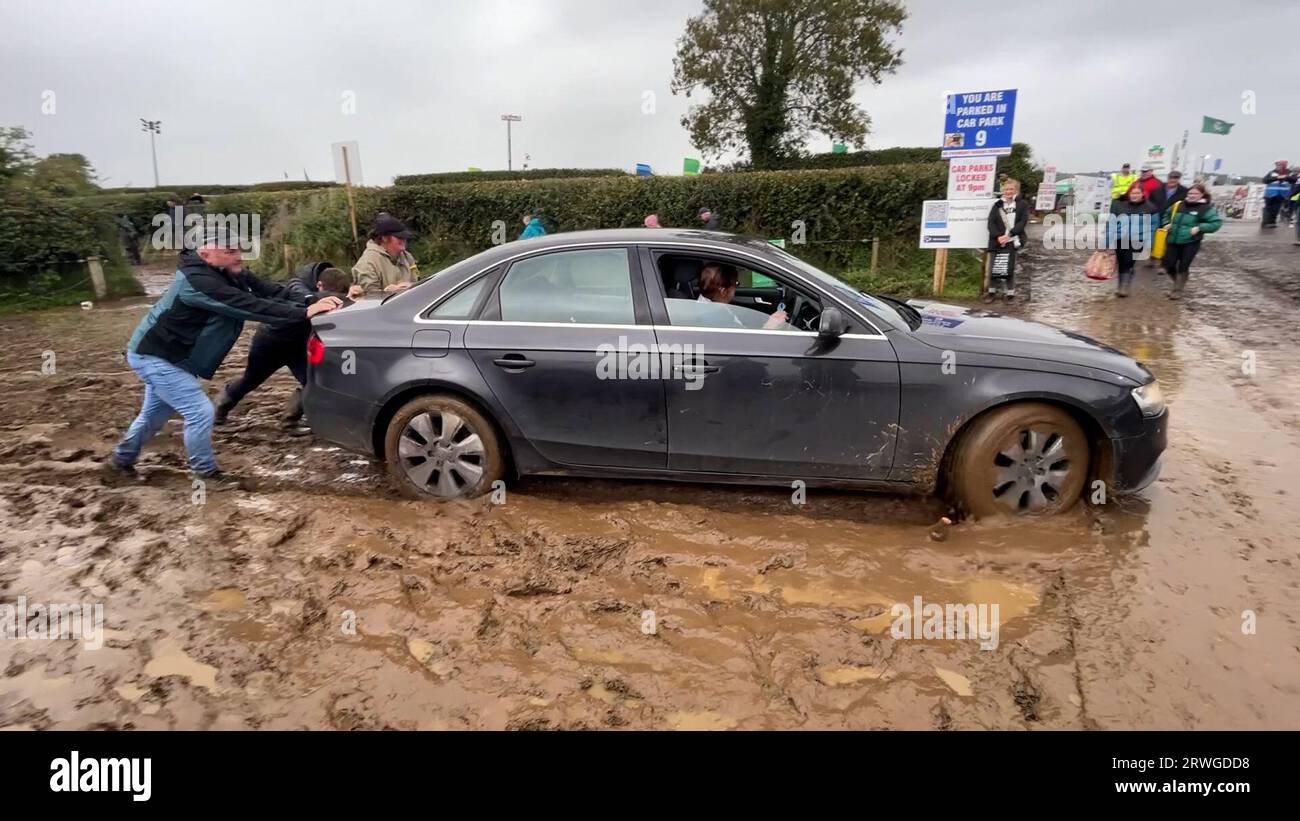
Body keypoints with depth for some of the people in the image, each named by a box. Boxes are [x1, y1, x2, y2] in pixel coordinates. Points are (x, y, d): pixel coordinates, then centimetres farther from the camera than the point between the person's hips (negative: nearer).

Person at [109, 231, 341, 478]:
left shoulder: (230, 274, -4)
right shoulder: (198, 281, -31)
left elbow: (271, 292, -11)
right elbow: (249, 306, -38)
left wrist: (314, 301, -25)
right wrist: (304, 312, -41)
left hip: (160, 354, 10)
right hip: (154, 356, -10)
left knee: (155, 413, 25)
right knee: (201, 412, -13)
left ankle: (122, 458, 46)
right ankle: (206, 474, 4)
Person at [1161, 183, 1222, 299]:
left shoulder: (1206, 208, -6)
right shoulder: (1178, 205, 6)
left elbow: (1217, 222, -11)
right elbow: (1167, 214, 25)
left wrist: (1199, 228, -20)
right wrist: (1167, 224, 6)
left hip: (1191, 243, -4)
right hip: (1173, 241, 4)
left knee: (1183, 267, -2)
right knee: (1168, 265, 3)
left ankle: (1178, 290, 13)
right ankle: (1178, 284, 30)